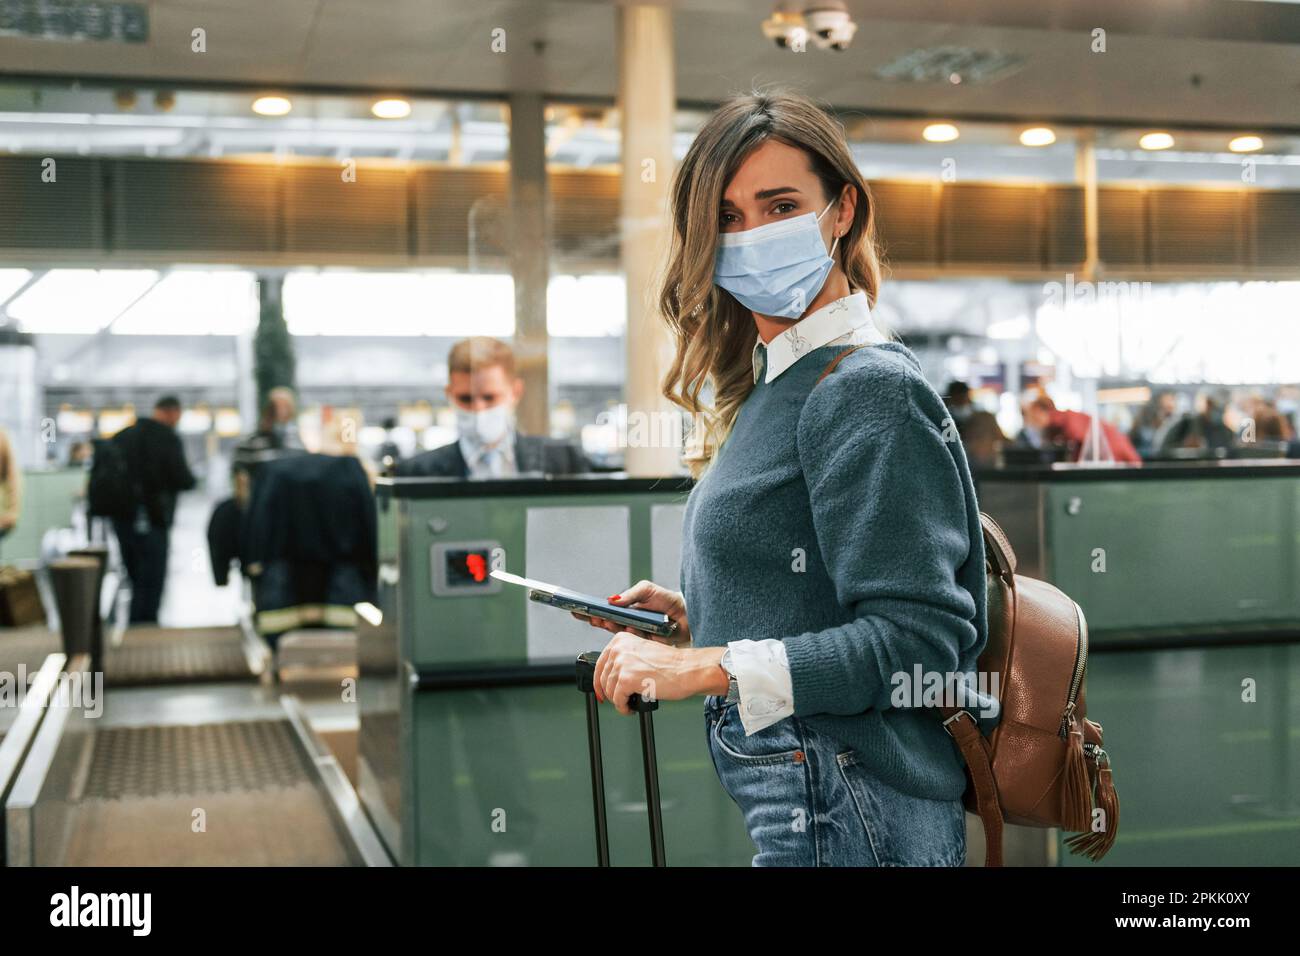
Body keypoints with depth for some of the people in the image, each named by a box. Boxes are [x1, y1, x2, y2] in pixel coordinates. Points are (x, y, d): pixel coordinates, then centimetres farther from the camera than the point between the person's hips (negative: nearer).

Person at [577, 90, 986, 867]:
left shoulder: (867, 388, -16)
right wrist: (693, 617, 4)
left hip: (845, 814, -8)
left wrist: (705, 667, -22)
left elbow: (912, 641, -22)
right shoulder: (771, 389, 11)